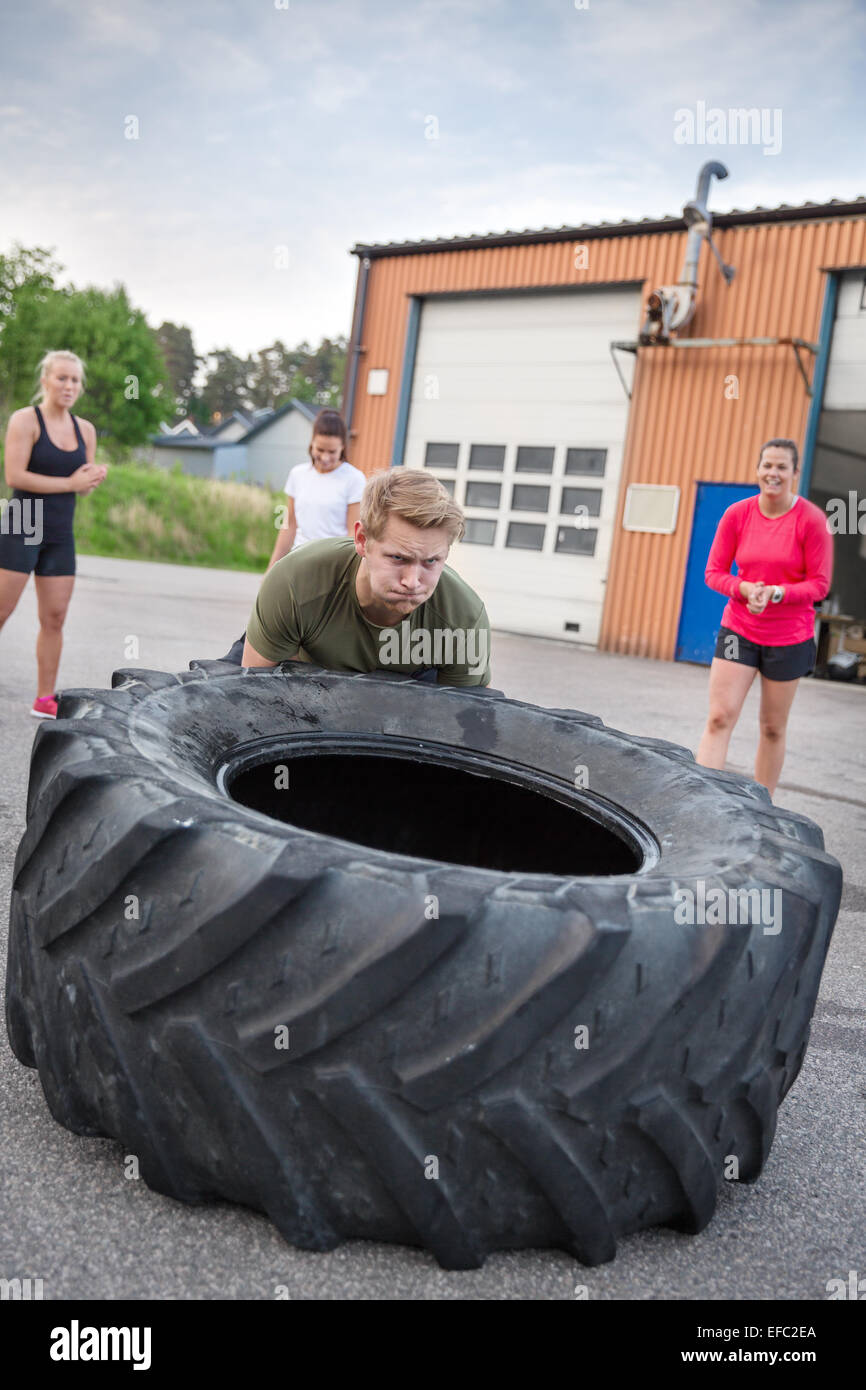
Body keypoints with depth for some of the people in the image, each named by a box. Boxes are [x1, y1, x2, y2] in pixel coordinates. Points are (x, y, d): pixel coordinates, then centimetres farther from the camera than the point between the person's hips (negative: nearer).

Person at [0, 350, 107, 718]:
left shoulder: (85, 429, 10)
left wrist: (94, 478, -7)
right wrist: (70, 483, -14)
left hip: (60, 535, 5)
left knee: (54, 618, 4)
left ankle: (45, 699, 11)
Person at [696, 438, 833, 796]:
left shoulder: (811, 519, -9)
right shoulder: (737, 514, -2)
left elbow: (820, 584, -7)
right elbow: (714, 572, 2)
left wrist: (775, 592, -22)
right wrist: (744, 588, -17)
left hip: (789, 637, -1)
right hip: (738, 629, 1)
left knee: (773, 729, 9)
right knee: (720, 718, -9)